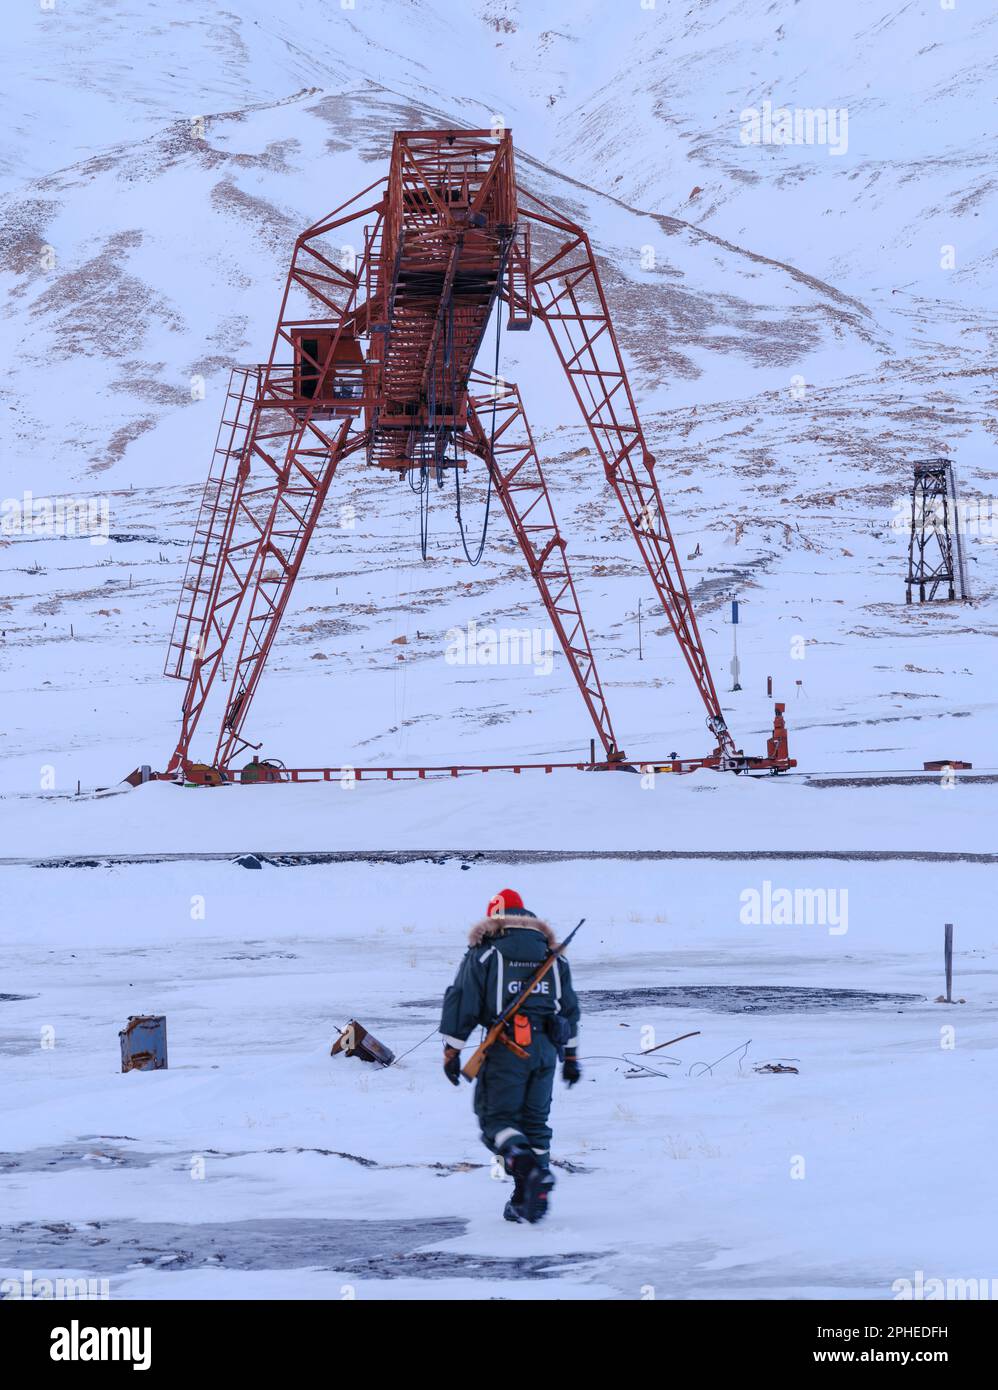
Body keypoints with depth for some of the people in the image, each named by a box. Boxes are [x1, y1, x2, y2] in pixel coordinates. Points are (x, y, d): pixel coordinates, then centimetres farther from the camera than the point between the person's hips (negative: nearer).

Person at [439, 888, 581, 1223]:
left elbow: (462, 1002, -3)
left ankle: (527, 1167, -25)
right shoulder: (553, 956, 17)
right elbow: (570, 1008, 22)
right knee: (535, 1121, 11)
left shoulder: (484, 954, 2)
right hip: (546, 1050, 5)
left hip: (506, 1048, -4)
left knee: (496, 1117, 1)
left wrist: (451, 1051, 2)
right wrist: (571, 1055, 29)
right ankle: (531, 1197, 7)